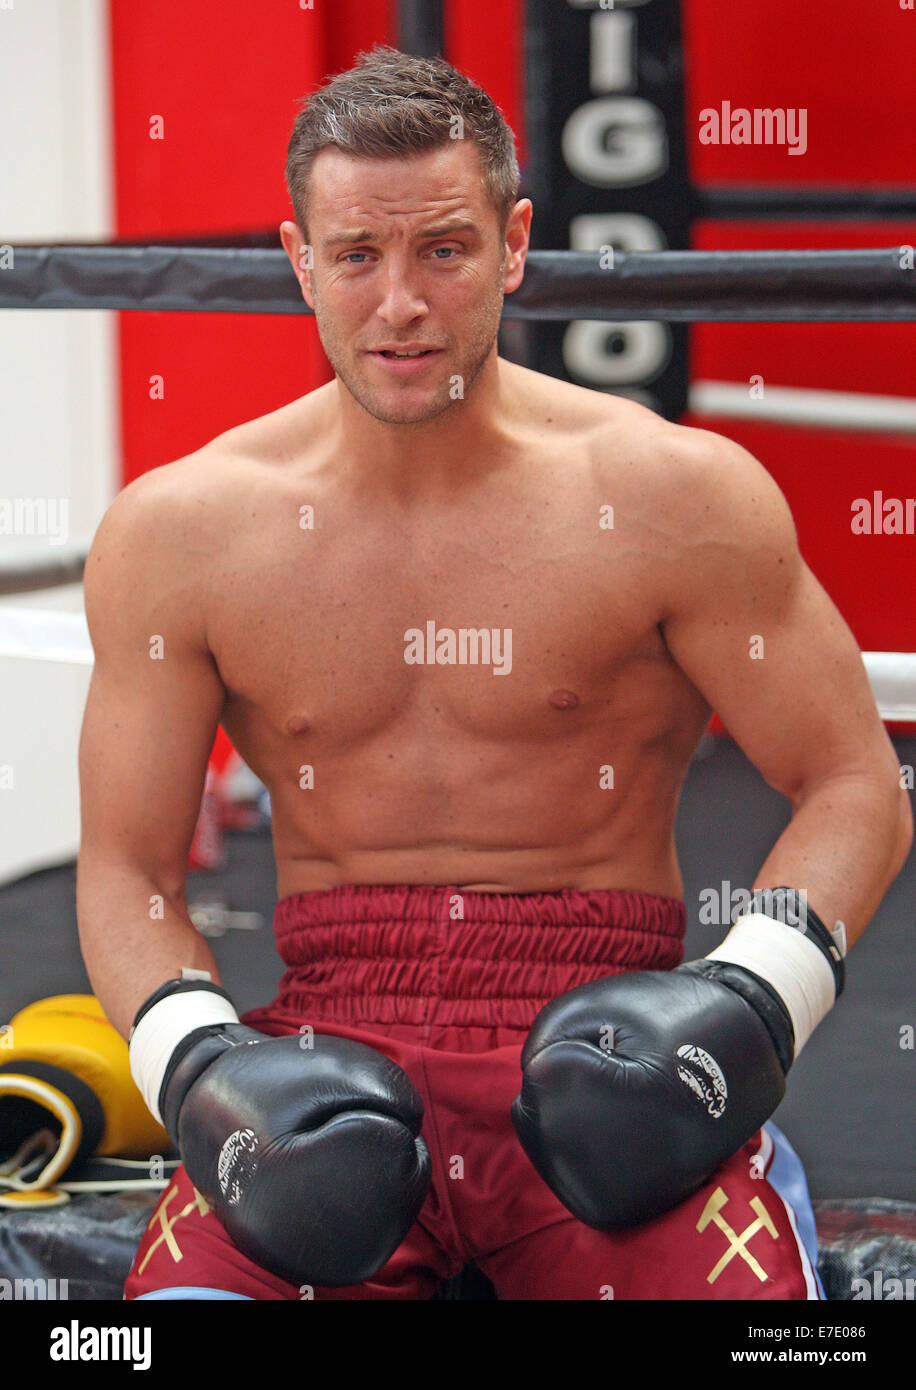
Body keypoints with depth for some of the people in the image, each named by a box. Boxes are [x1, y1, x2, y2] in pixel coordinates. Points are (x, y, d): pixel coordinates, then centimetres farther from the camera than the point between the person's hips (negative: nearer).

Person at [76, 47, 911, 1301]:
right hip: (333, 1042, 1)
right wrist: (196, 1065, -9)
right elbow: (126, 867, 10)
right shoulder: (177, 533, 5)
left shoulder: (675, 499, -1)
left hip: (603, 1045, 0)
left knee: (737, 1281, -29)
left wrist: (752, 1001, -12)